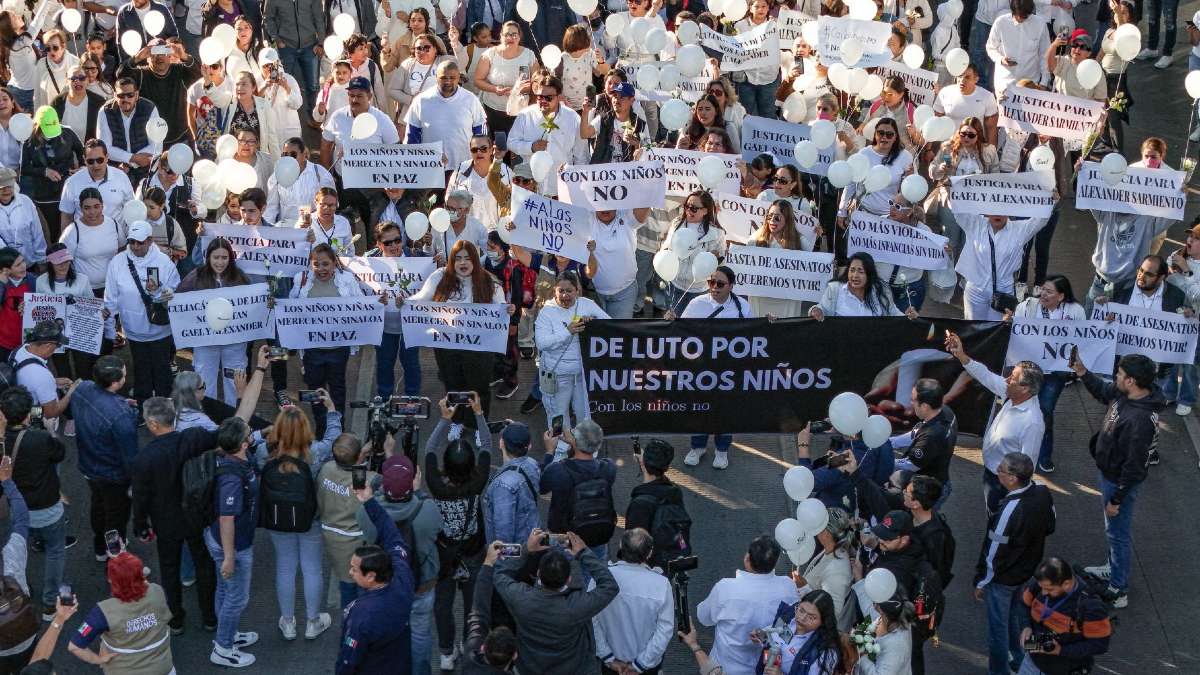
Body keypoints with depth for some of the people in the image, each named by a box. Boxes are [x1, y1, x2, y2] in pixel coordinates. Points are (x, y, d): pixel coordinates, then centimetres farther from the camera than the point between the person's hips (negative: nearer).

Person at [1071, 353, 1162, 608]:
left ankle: (1118, 591, 23)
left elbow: (1134, 466, -29)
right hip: (1108, 473, 9)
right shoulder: (1123, 394, -10)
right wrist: (1083, 374, -1)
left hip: (1120, 481, -9)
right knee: (1113, 530, 28)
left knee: (1118, 533, 7)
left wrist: (1116, 499, -20)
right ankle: (1114, 569, 50)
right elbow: (1102, 391, 15)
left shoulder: (1141, 420, -37)